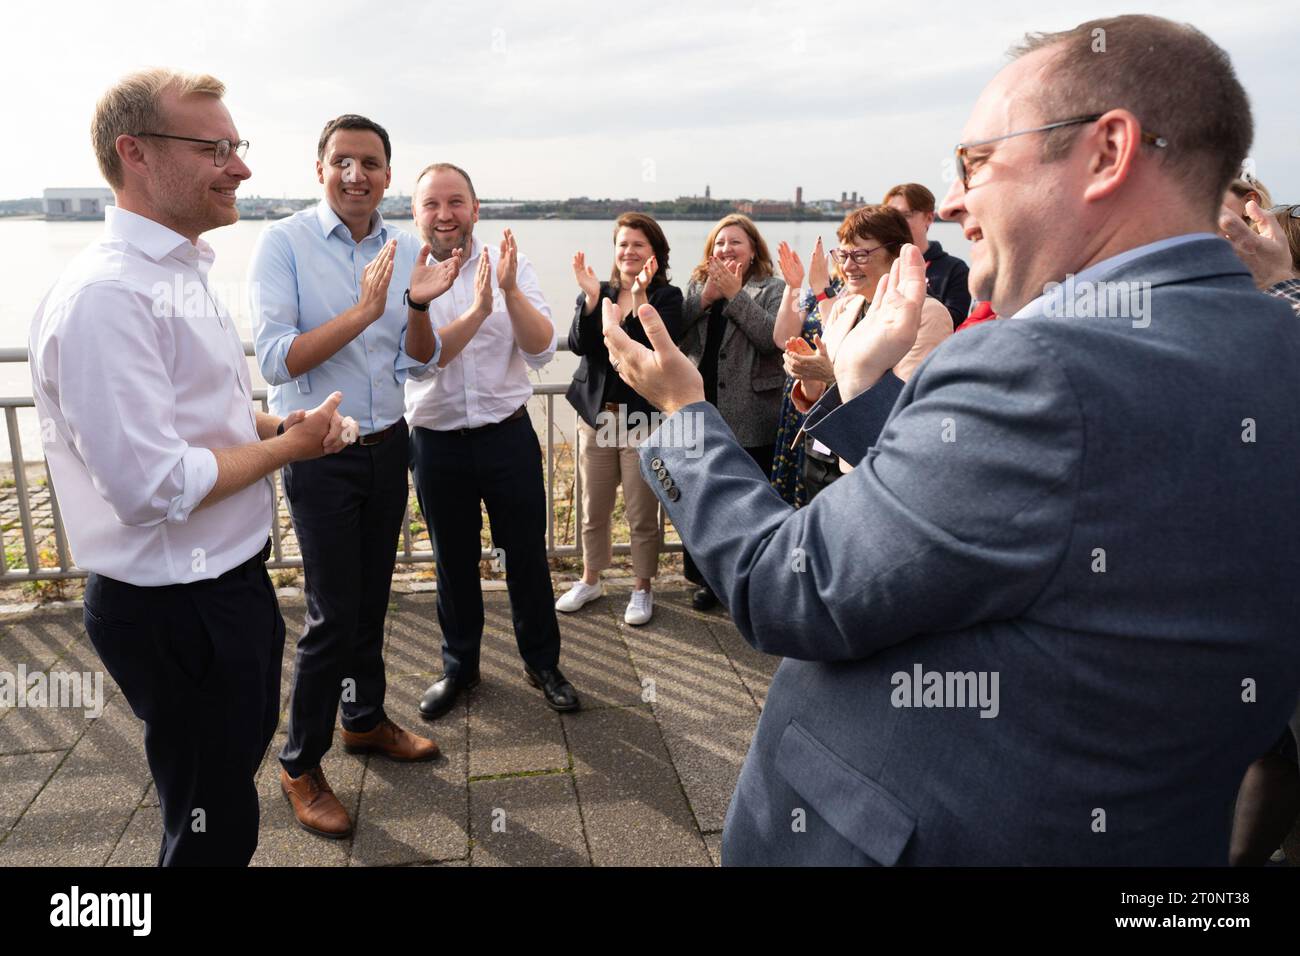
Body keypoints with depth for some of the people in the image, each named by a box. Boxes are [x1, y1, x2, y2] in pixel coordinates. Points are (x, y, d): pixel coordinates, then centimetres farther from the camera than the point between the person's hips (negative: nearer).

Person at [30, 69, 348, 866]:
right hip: (176, 612, -10)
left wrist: (271, 426, 1)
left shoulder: (184, 273, 8)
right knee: (215, 830, 9)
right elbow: (155, 486, -28)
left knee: (243, 752, 29)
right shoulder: (106, 295, -24)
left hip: (234, 579, 10)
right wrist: (289, 446, -16)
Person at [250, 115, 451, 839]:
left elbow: (419, 361, 2)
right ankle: (301, 765, 17)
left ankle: (366, 719, 36)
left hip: (388, 445, 5)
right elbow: (275, 360, -20)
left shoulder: (406, 250, 3)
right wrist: (363, 311, -28)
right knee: (334, 613, -2)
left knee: (373, 597, 16)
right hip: (321, 453, -5)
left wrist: (418, 304, -17)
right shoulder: (285, 243, -11)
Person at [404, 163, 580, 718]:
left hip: (509, 436, 0)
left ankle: (542, 663, 29)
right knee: (453, 562, 16)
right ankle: (459, 667, 35)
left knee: (527, 556, 9)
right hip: (436, 443, 0)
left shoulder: (509, 265, -3)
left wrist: (510, 291, -27)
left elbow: (542, 350, -12)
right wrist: (477, 309, -28)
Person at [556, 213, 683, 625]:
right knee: (593, 510, 14)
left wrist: (640, 297, -25)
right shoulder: (598, 293, 8)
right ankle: (590, 580, 33)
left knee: (642, 514, 5)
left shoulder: (667, 297, -2)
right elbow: (579, 345, -7)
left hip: (643, 417, -3)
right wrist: (591, 298, -18)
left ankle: (643, 589, 22)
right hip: (596, 415, 4)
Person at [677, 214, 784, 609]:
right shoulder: (696, 287, 13)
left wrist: (734, 294, -16)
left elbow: (774, 338, -18)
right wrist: (705, 298, -12)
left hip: (751, 419, -4)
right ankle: (707, 577, 27)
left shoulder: (772, 290, 1)